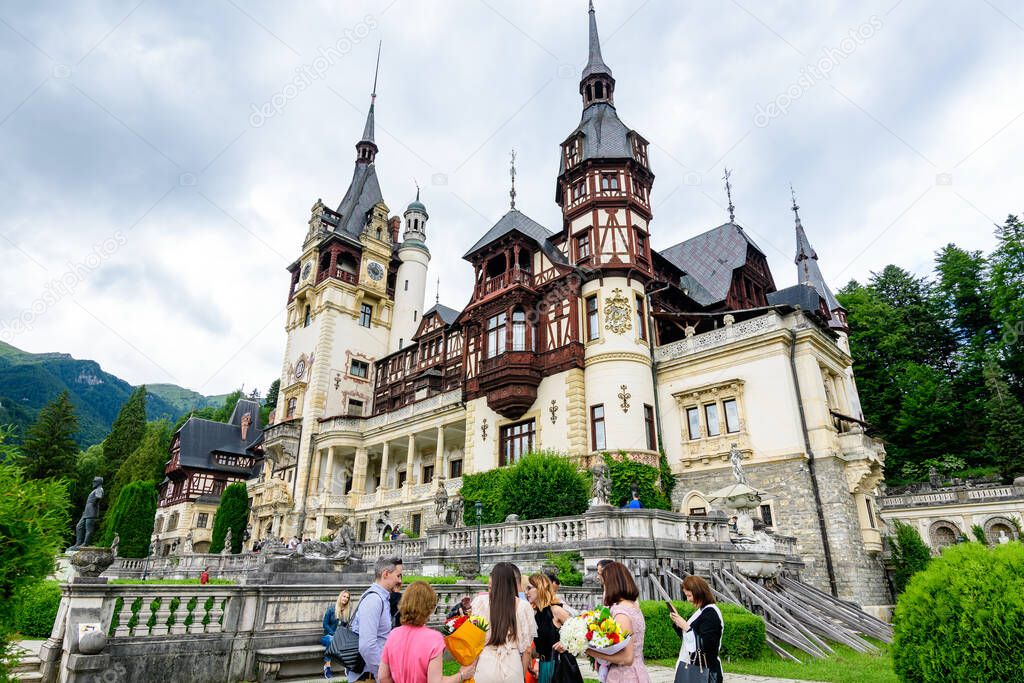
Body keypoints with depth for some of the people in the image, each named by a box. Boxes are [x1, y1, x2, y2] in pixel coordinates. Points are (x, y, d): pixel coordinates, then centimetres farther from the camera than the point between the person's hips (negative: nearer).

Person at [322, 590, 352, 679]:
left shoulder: (348, 610, 9)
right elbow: (325, 624, -4)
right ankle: (327, 667, -40)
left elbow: (347, 626, 12)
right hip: (329, 635, -3)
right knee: (331, 640, -39)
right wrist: (334, 634, -16)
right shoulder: (331, 608, -1)